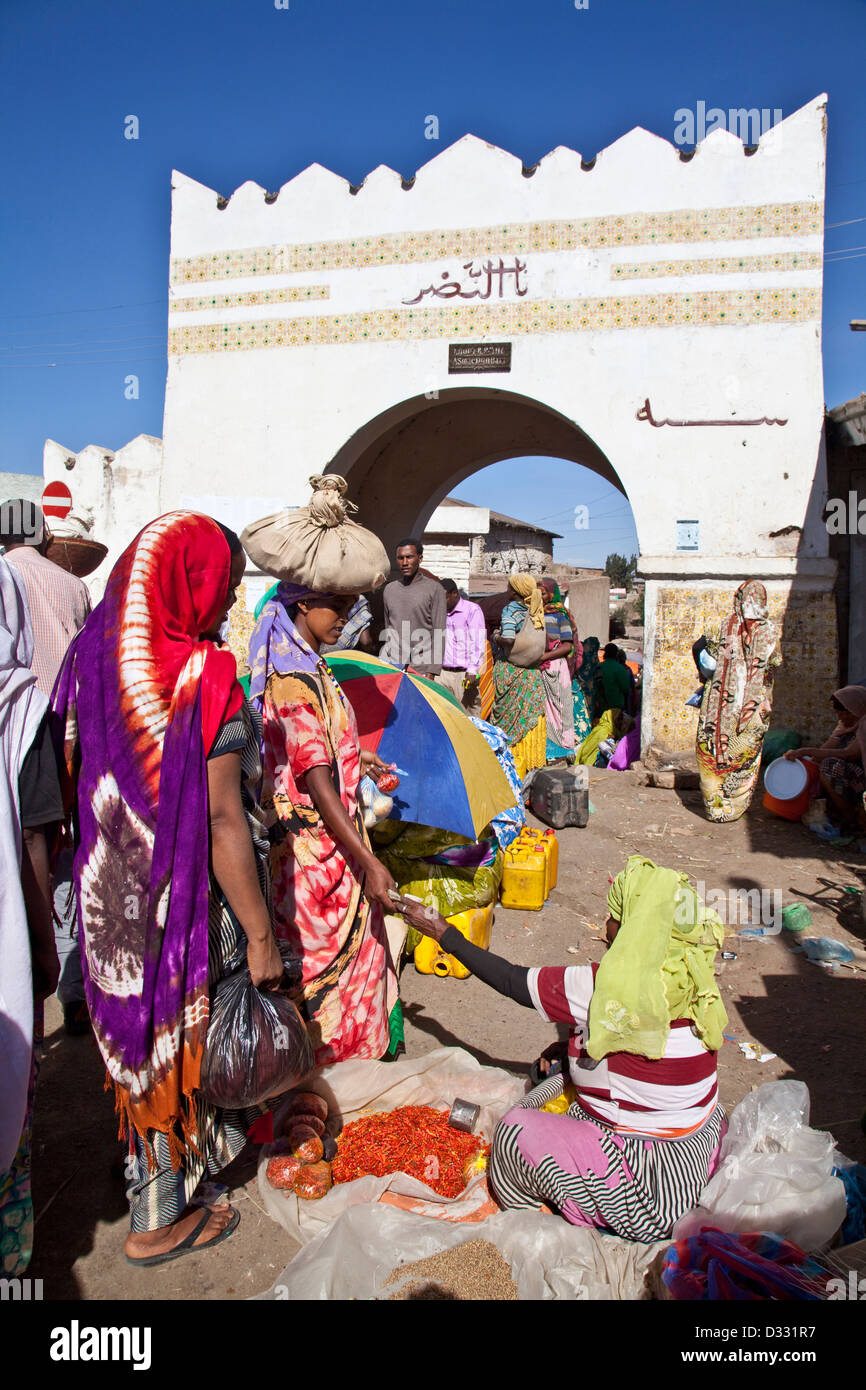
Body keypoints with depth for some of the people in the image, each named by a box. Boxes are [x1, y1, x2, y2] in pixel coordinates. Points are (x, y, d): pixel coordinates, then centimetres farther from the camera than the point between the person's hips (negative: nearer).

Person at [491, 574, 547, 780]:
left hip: (510, 669, -6)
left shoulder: (511, 609, -11)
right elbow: (544, 644, 6)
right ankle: (529, 765, 15)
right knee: (531, 718, 10)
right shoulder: (535, 611, 7)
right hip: (532, 671, 6)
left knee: (510, 718, 0)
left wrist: (495, 638, -3)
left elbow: (508, 641, -22)